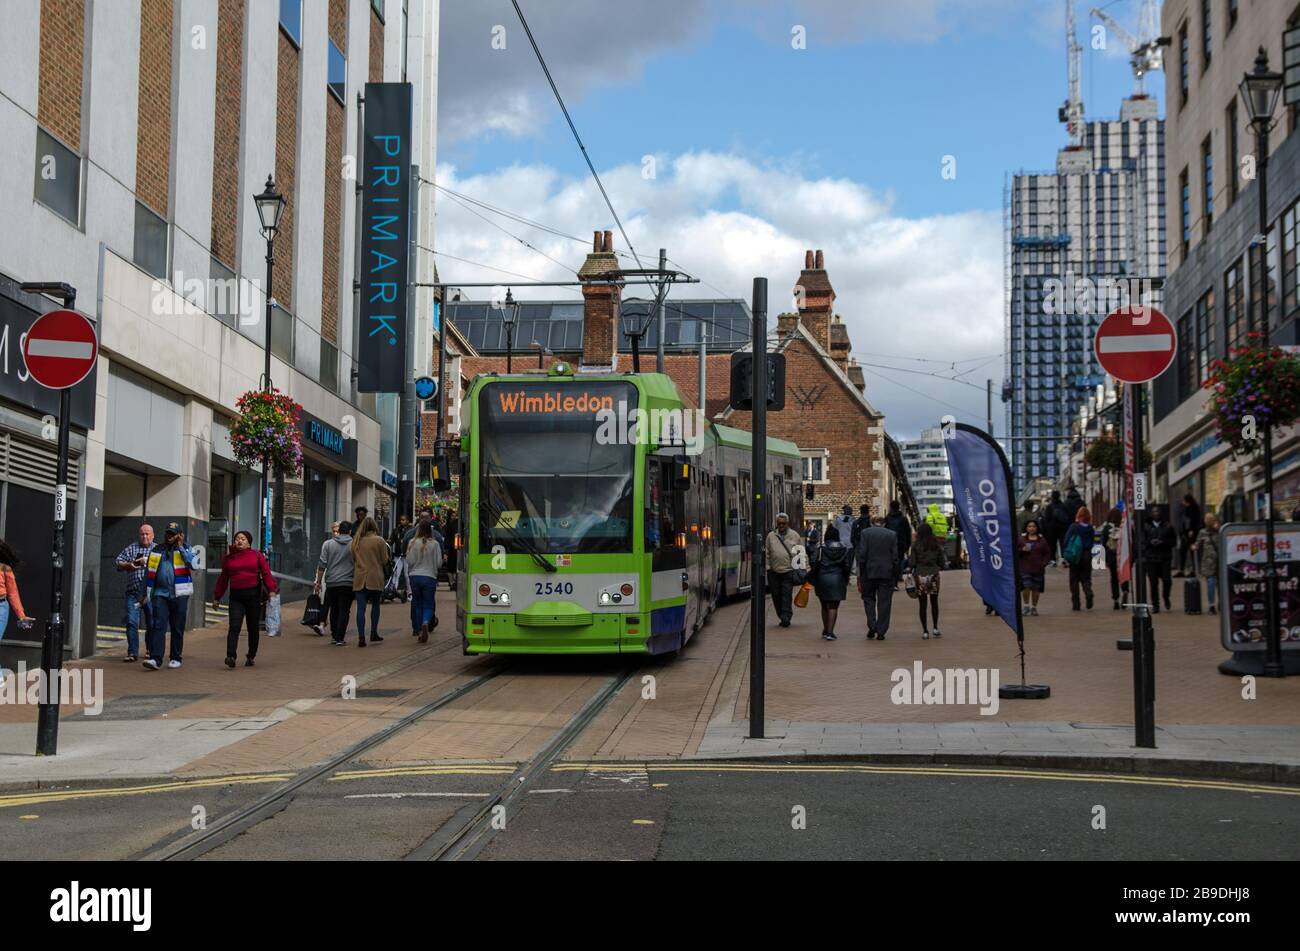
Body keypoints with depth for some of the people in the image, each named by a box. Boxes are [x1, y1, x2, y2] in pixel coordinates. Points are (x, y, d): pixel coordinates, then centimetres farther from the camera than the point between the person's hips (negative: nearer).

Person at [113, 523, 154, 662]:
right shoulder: (131, 548, 14)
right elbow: (117, 562, 11)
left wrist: (148, 561, -15)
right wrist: (128, 565, -7)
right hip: (133, 591, 1)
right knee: (132, 622, -7)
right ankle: (132, 653, -4)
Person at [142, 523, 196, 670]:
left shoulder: (186, 549, 6)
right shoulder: (156, 550, 14)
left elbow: (192, 564, -14)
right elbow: (149, 573, 18)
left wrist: (180, 547, -11)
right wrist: (146, 594, 14)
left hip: (179, 595, -2)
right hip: (160, 593, 2)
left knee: (177, 628, 5)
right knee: (158, 626, -9)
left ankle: (176, 658, 16)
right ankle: (155, 659, -14)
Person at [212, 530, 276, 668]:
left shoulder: (256, 555, 4)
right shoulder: (228, 558, 9)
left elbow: (266, 572, -2)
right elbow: (223, 578, 14)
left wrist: (271, 590, -13)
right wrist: (217, 597, 15)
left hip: (253, 595, 0)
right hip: (236, 596, 0)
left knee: (253, 628, 7)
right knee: (234, 627, -13)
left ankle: (251, 657, 20)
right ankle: (231, 657, -23)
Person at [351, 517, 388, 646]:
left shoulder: (356, 541, 6)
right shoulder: (379, 540, -5)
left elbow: (352, 560, 14)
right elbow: (385, 560, -2)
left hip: (359, 578, 2)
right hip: (375, 578, -2)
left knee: (361, 608, 0)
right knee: (375, 605, 16)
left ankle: (361, 637, -6)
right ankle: (374, 633, 19)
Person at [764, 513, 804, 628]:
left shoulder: (794, 535, 6)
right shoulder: (771, 535, 9)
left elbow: (802, 551, 9)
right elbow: (767, 553, 11)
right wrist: (767, 567, 2)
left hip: (788, 571, -3)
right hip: (774, 571, 3)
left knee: (786, 596, -9)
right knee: (776, 596, 6)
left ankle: (786, 617, -10)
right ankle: (782, 617, 17)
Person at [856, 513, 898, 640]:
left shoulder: (865, 533, -1)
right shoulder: (892, 535, 4)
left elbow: (862, 555, -5)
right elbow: (895, 557, 1)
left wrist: (860, 575, 0)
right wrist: (895, 577, 6)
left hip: (869, 572, -1)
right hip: (887, 573, 1)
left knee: (868, 598, 14)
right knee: (884, 602, 6)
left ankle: (872, 626, -2)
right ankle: (881, 632, 5)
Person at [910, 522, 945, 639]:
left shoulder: (916, 545, -6)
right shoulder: (937, 545, 1)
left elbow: (912, 562, -7)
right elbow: (941, 561, 5)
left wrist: (910, 572, 8)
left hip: (920, 576, -2)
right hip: (934, 575, 2)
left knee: (922, 604, 4)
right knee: (934, 602, 18)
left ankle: (925, 631, 3)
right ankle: (936, 628, 12)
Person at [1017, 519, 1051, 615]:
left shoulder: (1042, 540, 8)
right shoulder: (1022, 539, 6)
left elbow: (1047, 553, 10)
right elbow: (1015, 552, 8)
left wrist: (1044, 563, -5)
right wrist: (1022, 550, -12)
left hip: (1038, 568, 1)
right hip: (1025, 568, -1)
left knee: (1036, 588, 6)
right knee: (1026, 586, -13)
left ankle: (1034, 607, 17)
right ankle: (1026, 606, -1)